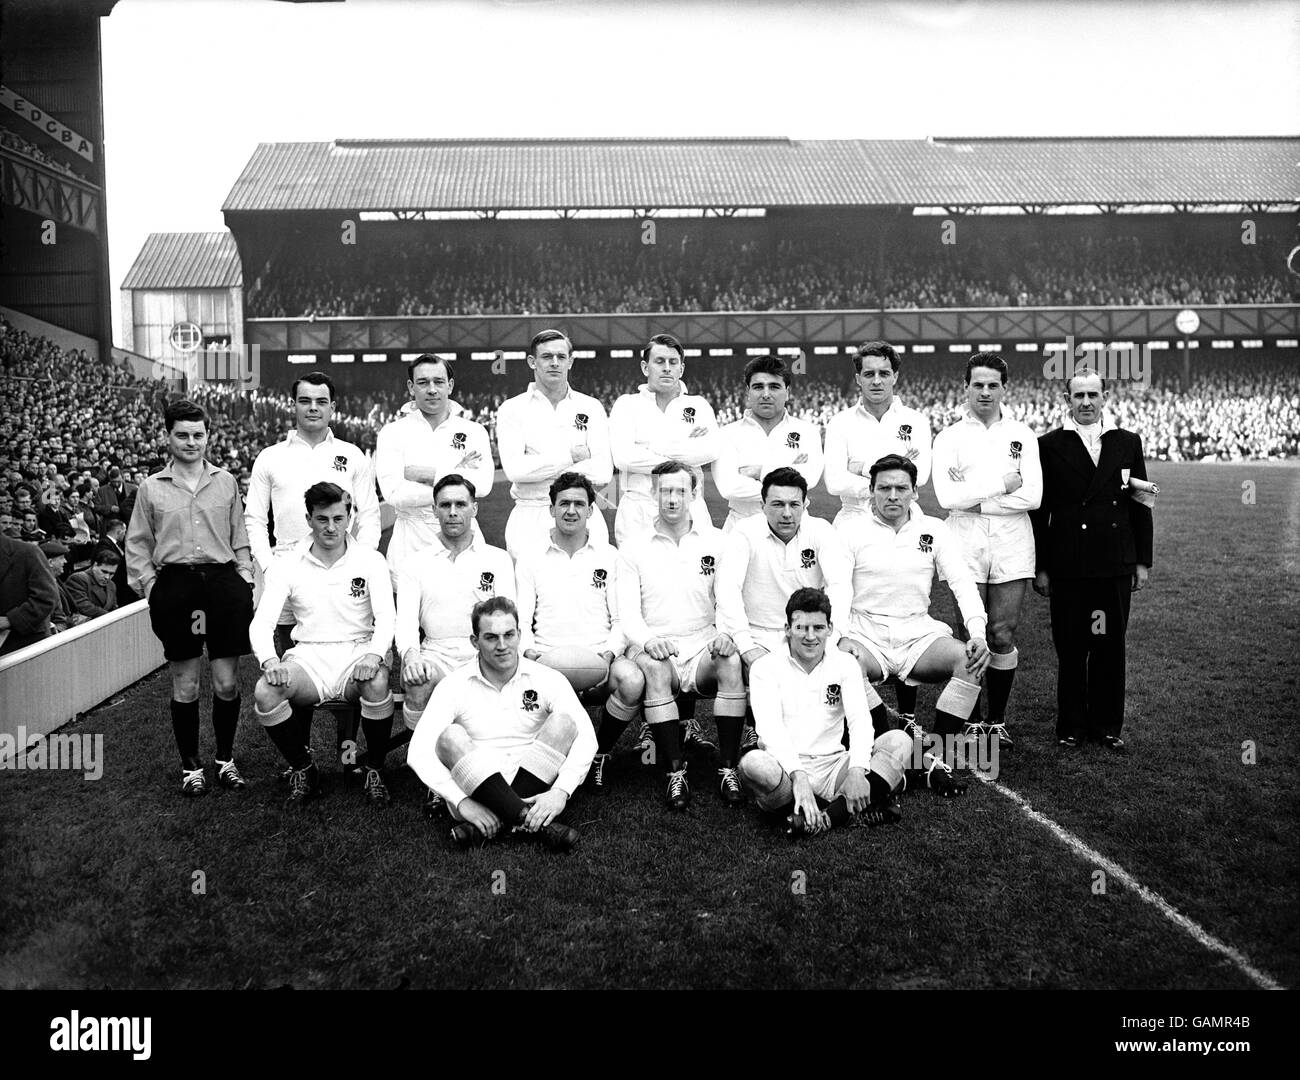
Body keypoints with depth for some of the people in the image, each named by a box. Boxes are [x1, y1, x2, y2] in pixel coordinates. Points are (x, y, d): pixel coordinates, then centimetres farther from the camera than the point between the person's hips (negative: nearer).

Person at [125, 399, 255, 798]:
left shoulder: (225, 481, 9)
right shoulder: (151, 487, 6)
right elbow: (137, 544, 10)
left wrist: (245, 579, 4)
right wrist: (150, 586, 0)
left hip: (223, 579, 1)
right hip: (174, 584, 0)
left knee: (227, 682, 4)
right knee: (185, 685, 6)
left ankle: (226, 759, 22)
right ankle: (190, 765, 20)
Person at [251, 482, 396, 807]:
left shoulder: (370, 560, 2)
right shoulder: (286, 564, 5)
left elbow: (386, 616, -6)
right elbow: (261, 621, -2)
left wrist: (374, 654, -28)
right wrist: (269, 661, -24)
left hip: (357, 653, -1)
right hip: (308, 656, 2)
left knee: (378, 684, -35)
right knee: (264, 693, -28)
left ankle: (374, 770, -9)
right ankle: (303, 770, -1)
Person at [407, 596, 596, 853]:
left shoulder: (547, 679, -1)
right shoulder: (454, 686, -3)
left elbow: (586, 738, -12)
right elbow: (418, 753, -13)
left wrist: (560, 792, -29)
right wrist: (462, 802, -26)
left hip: (532, 787, 1)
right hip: (475, 786, 0)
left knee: (563, 722, -20)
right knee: (450, 736, -26)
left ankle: (484, 825, -26)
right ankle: (535, 824, -33)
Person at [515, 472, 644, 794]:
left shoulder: (609, 557, 15)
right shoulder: (530, 561, 14)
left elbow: (621, 618, 11)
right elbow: (521, 620, 9)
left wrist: (610, 651, -9)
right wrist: (529, 650, -12)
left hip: (599, 661, 1)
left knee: (632, 681, -33)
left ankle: (600, 753, -3)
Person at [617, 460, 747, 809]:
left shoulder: (716, 542, 12)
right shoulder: (634, 548, 10)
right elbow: (627, 611, 2)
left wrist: (727, 632, -15)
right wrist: (647, 639, -19)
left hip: (704, 648, 1)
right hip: (656, 649, -1)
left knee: (732, 661, -31)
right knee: (652, 667, -35)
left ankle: (728, 768, -24)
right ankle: (675, 771, -28)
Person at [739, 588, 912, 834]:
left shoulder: (845, 664, 7)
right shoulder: (765, 667, -1)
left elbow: (860, 719, -7)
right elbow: (769, 728, -16)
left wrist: (857, 770, -27)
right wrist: (798, 775, -33)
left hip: (832, 765, 3)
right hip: (785, 767, -3)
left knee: (900, 741, -17)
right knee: (752, 763, -36)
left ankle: (830, 814, -31)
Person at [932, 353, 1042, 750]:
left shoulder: (1022, 434, 9)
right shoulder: (949, 436, 5)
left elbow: (1033, 495, -3)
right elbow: (946, 496, -9)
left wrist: (973, 498, -6)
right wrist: (1002, 484, -8)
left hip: (1012, 542, 1)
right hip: (966, 542, -1)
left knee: (1003, 635, 1)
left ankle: (998, 720, 13)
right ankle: (972, 720, 12)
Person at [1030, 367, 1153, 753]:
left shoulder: (1128, 442, 9)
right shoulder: (1049, 445, 1)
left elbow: (1140, 504, 10)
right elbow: (1038, 511, 0)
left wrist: (1143, 561, 6)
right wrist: (1039, 568, -2)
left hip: (1116, 566, 2)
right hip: (1067, 567, -2)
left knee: (1111, 648, 8)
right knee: (1071, 649, 3)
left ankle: (1107, 725, 20)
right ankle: (1071, 727, 15)